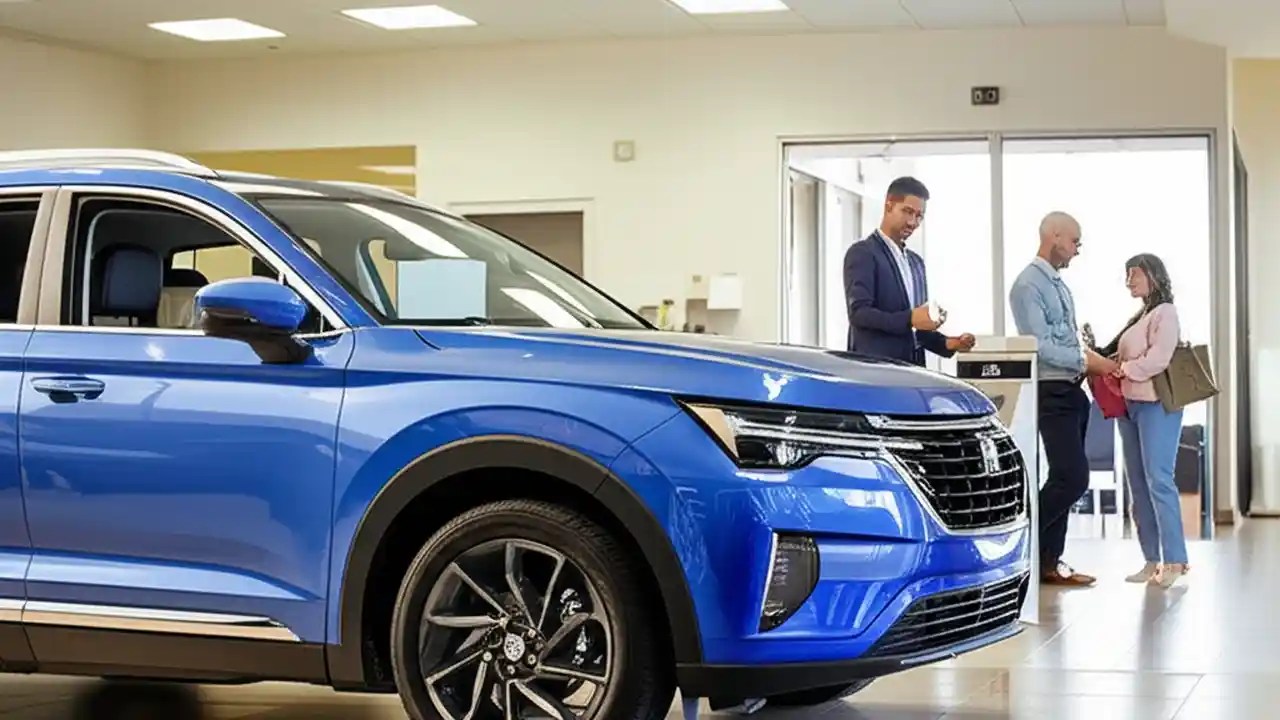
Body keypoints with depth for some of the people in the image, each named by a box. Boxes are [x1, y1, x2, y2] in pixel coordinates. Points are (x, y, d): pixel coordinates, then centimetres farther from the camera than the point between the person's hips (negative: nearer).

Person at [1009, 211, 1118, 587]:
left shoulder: (1059, 284, 15)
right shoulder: (1029, 285, -13)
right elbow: (1040, 346, -19)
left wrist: (1094, 360, 7)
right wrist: (1088, 362, -17)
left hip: (1072, 391, 10)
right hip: (1052, 393, -10)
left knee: (1066, 479, 10)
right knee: (1073, 478, -14)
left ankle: (1049, 562, 14)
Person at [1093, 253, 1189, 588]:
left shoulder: (1165, 313, -4)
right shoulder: (1139, 317, 20)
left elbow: (1157, 360, -16)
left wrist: (1116, 369, -11)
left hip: (1155, 404, -9)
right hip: (1130, 405, 9)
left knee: (1159, 481, -12)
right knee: (1138, 485, 6)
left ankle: (1175, 560, -12)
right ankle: (1152, 561, 8)